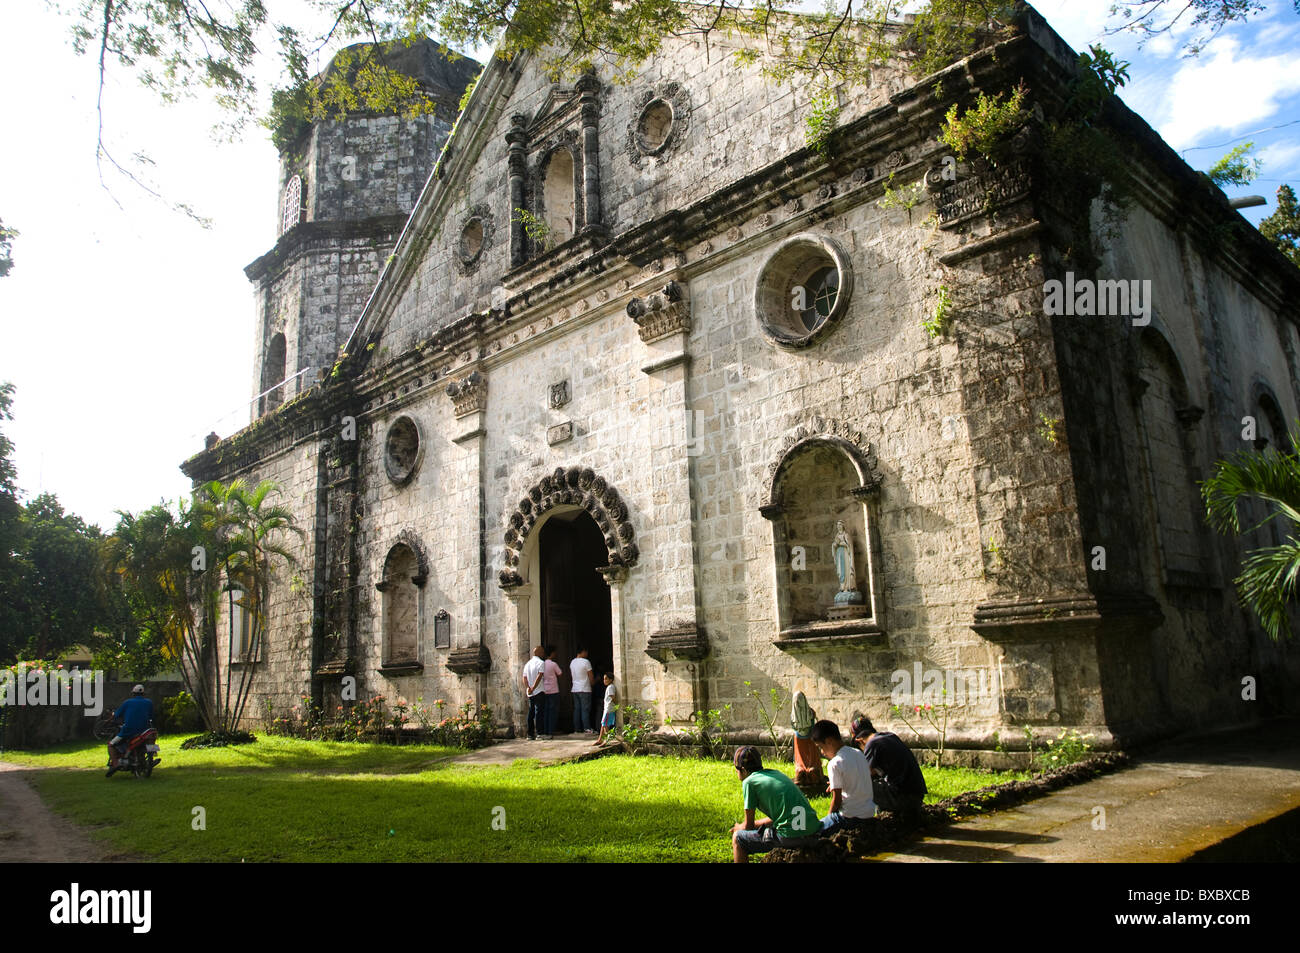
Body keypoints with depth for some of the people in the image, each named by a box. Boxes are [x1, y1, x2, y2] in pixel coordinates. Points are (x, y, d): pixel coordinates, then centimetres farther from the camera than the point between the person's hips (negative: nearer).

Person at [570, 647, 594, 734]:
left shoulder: (572, 662, 8)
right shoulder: (586, 662, -12)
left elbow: (571, 676, 14)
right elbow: (590, 677, -7)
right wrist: (592, 683, 12)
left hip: (575, 689, 6)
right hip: (585, 689, -6)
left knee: (576, 709, 8)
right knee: (585, 709, -5)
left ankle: (576, 729, 8)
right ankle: (587, 729, -6)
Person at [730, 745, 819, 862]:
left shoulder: (749, 782, -1)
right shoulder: (776, 773, 20)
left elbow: (748, 826, 5)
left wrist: (738, 828, 26)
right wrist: (756, 824, 35)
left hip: (791, 836, -8)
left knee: (737, 839, 8)